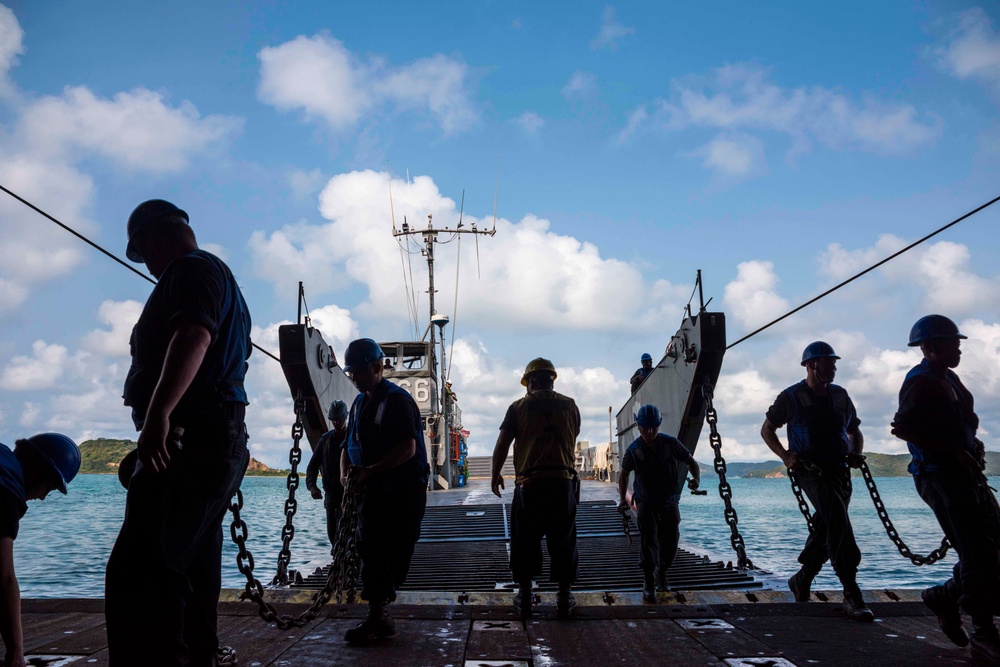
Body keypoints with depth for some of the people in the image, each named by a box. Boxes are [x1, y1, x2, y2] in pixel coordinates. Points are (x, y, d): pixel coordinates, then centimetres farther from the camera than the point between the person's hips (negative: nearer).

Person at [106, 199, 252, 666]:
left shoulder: (192, 270, -5)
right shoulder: (222, 280, 27)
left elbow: (193, 337, -24)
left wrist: (158, 414, -35)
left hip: (189, 439, -11)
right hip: (223, 441, 11)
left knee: (137, 572, -16)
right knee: (193, 576, 12)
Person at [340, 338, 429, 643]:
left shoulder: (397, 400, -12)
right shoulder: (359, 403, 14)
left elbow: (408, 449, -21)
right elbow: (349, 446, 17)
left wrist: (369, 471, -24)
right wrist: (346, 474, -4)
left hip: (403, 492, -8)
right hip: (372, 492, 8)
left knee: (394, 556, -3)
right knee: (369, 550, 4)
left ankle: (379, 615, 3)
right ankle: (378, 616, 10)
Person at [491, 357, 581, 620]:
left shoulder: (519, 407, 2)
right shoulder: (569, 405, 7)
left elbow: (502, 444, 1)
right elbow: (572, 442, 15)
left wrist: (495, 474, 15)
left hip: (529, 483, -1)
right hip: (564, 481, 1)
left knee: (524, 541, 9)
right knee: (563, 541, 9)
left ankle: (524, 599, 14)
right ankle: (564, 599, 14)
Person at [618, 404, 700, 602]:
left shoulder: (671, 443, -3)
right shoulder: (634, 450, -2)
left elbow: (690, 461, 3)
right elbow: (624, 474, 13)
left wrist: (696, 478, -18)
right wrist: (622, 498, 5)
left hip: (669, 501, 1)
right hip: (646, 502, -1)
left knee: (670, 541, 3)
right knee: (648, 540, -14)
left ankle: (662, 574, 31)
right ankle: (648, 584, -9)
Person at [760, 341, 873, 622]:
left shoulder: (840, 396, 14)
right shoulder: (791, 397, 0)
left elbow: (855, 431, 26)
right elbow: (767, 430, 8)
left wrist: (855, 453, 4)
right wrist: (786, 456, -7)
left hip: (839, 471, 6)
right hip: (810, 470, -6)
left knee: (825, 531, 9)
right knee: (839, 521, -23)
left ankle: (801, 580, 31)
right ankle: (852, 595, -24)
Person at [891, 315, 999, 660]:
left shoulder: (948, 379, 19)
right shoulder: (921, 382, -11)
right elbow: (904, 427, -24)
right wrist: (954, 451, -22)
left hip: (967, 475, 10)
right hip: (940, 476, -10)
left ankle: (944, 596, 25)